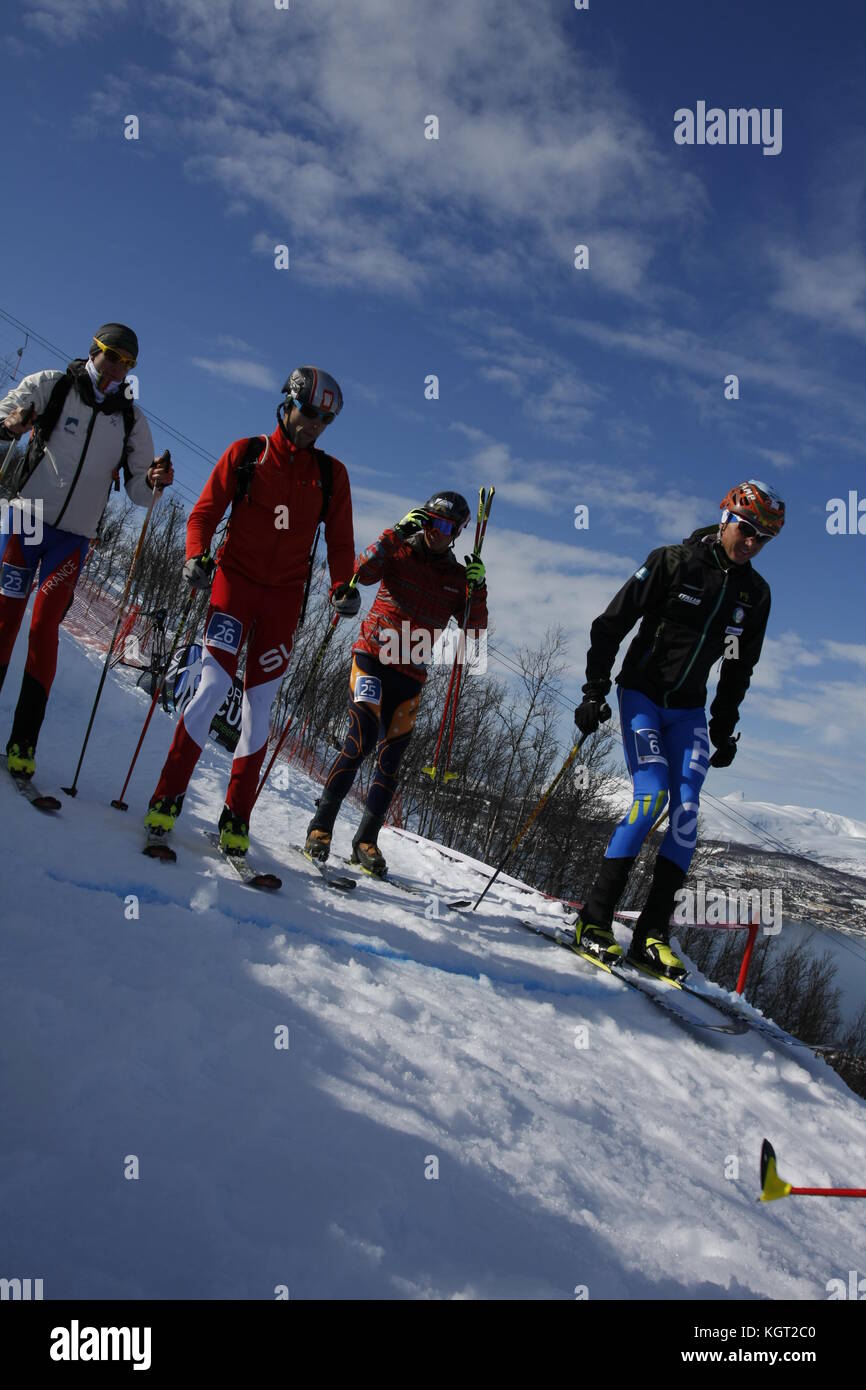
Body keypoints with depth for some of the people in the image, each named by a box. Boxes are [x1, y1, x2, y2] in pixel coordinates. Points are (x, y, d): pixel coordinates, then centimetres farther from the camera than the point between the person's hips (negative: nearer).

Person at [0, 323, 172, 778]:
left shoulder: (131, 420, 9)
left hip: (73, 537, 1)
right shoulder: (49, 386, 4)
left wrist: (154, 481, -15)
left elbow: (138, 492, 8)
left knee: (45, 629, -6)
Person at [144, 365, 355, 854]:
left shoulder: (331, 474, 8)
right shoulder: (246, 453, 3)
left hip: (284, 596, 2)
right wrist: (196, 557, -16)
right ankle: (169, 795, -5)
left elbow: (340, 540, 10)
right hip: (236, 579, -2)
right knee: (214, 686, -14)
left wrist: (343, 587, -6)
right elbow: (205, 512, 2)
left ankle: (237, 816, 7)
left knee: (260, 705, 1)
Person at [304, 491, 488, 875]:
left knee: (390, 759, 1)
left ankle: (366, 840, 10)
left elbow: (474, 628, 4)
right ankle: (321, 826, -13)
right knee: (362, 738, -19)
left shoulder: (458, 577, 10)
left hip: (410, 676, 4)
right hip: (372, 658, -3)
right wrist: (396, 534, -20)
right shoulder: (398, 552, 3)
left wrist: (477, 589, -10)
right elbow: (363, 571, -16)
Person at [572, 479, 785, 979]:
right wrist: (595, 690, -12)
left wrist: (725, 729, 16)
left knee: (687, 808, -9)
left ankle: (653, 933, -4)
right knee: (652, 795, -20)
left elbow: (739, 668, 17)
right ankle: (594, 919, -13)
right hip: (641, 694, -5)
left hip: (688, 709, 5)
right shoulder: (672, 562, -10)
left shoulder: (756, 593, 5)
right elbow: (611, 625, -8)